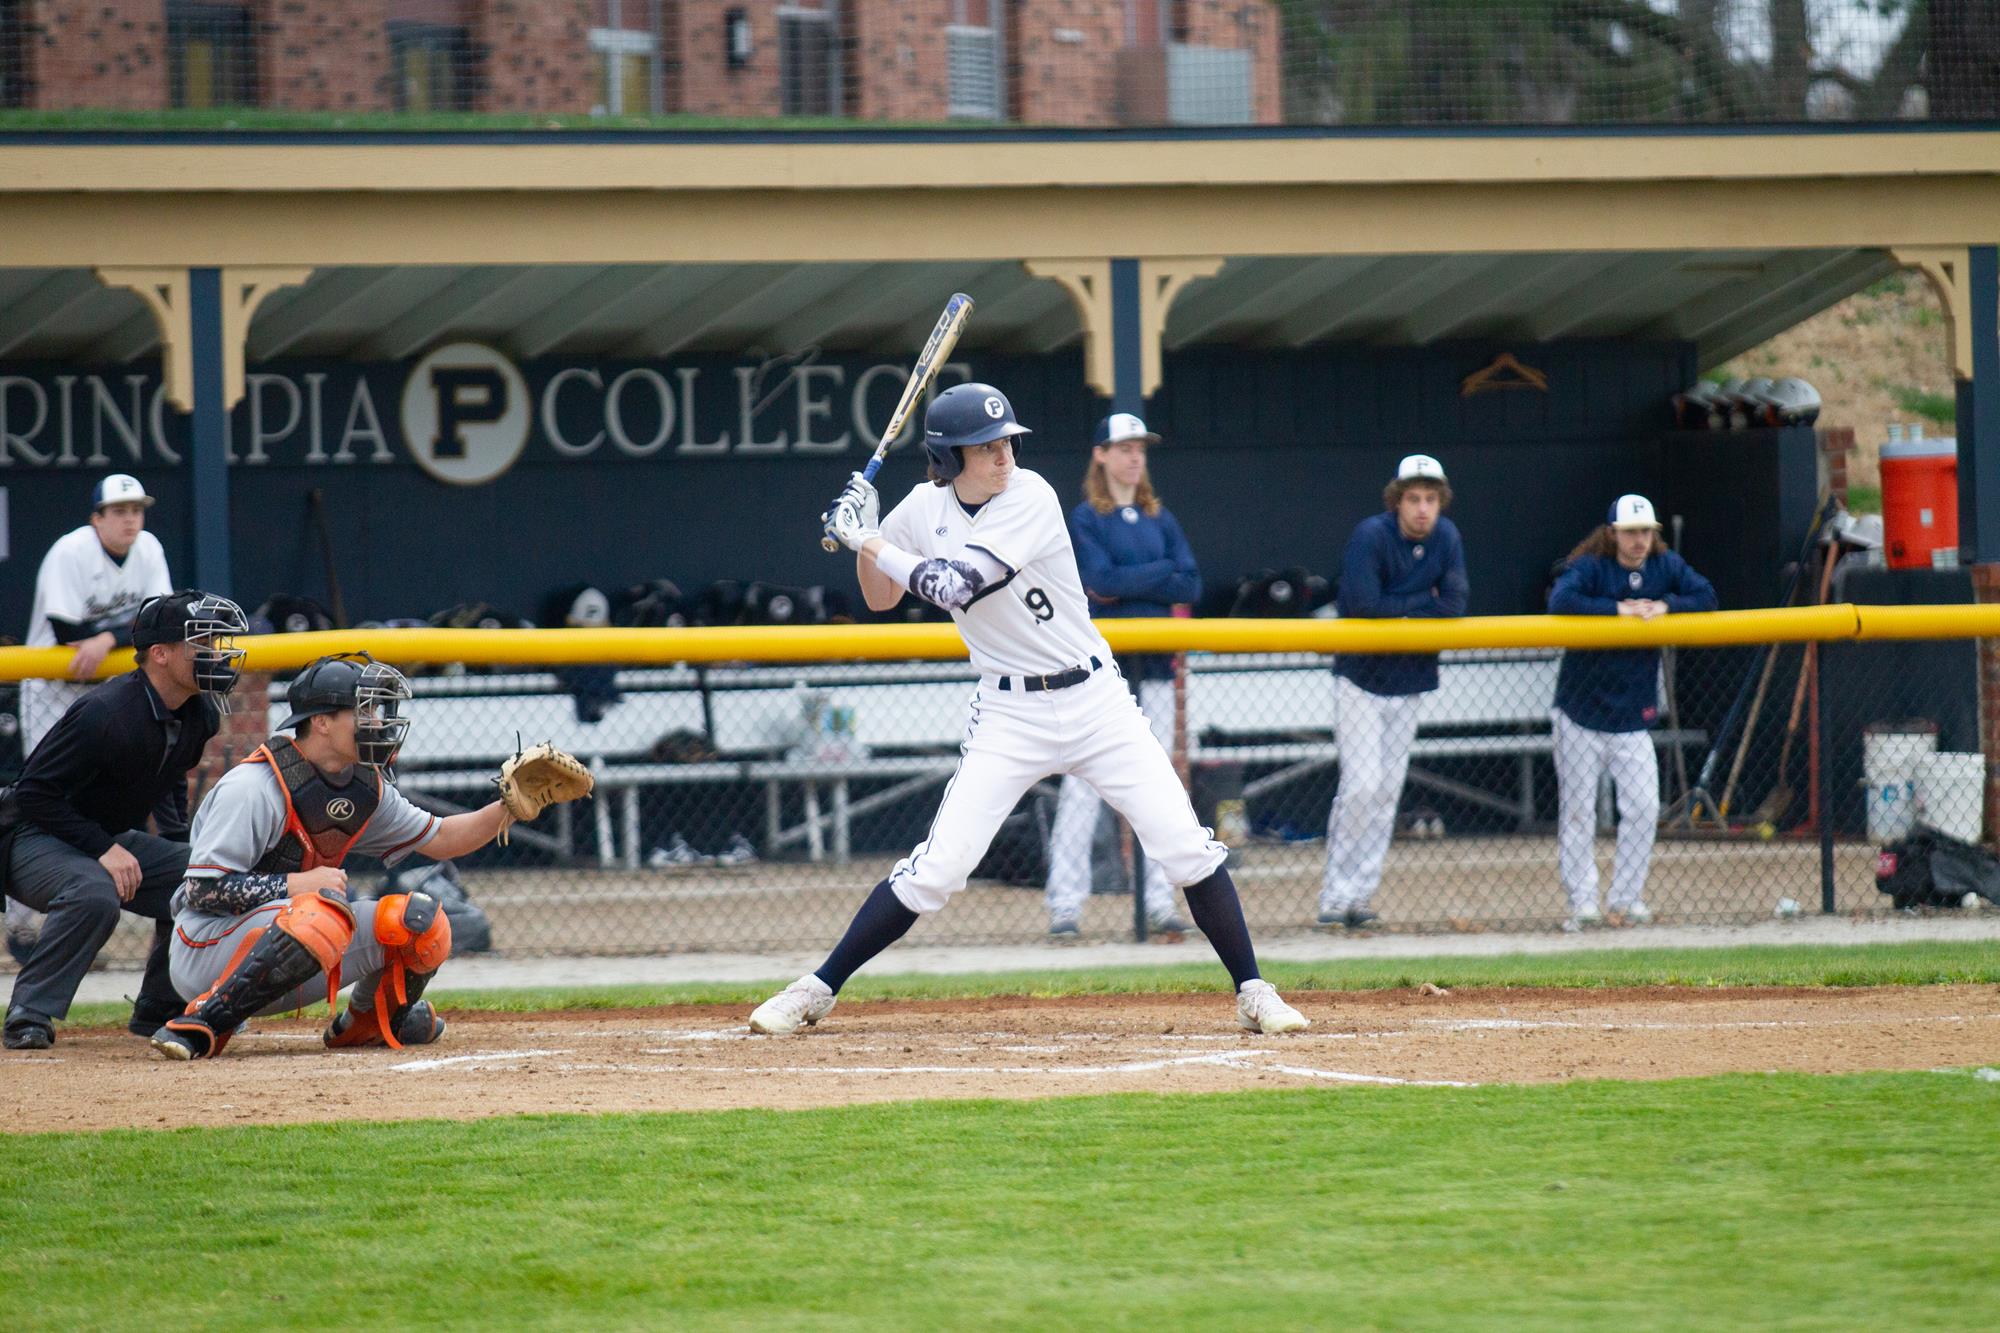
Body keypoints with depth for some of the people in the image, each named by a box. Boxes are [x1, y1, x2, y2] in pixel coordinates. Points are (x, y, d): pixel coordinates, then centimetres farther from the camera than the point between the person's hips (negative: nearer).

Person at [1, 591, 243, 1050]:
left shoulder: (200, 716, -2)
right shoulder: (104, 714, -28)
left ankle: (160, 1010, 9)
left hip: (114, 842, 8)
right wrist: (104, 850, -28)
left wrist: (181, 846, 5)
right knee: (94, 894, -37)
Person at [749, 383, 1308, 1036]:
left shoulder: (1029, 498, -16)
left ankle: (1253, 994, 5)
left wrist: (866, 540, -17)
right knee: (939, 866, -9)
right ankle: (815, 991, 2)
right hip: (1009, 711, 2)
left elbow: (955, 586, -25)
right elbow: (880, 599, 13)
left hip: (1094, 696, -2)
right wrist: (861, 535, -4)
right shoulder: (925, 507, -1)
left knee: (1186, 847, -8)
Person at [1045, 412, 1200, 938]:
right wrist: (1161, 573, -9)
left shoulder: (1160, 520, 13)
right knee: (1082, 782, -8)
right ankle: (1066, 904, -9)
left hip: (1154, 663, 5)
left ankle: (1159, 900, 10)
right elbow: (1100, 579, -16)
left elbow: (1190, 585, 2)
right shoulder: (1085, 519, -1)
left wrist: (1124, 585, -9)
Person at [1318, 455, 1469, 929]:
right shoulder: (1372, 535, -17)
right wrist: (1424, 600, -14)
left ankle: (1359, 895, 9)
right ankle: (1336, 898, -8)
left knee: (1387, 792, 4)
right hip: (1360, 680, -5)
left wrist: (1397, 612, -16)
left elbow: (1454, 605, -7)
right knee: (1363, 786, -14)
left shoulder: (1446, 537, 0)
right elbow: (1364, 605, -25)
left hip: (1408, 684, 5)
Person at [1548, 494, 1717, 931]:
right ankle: (1583, 902, 4)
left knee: (1643, 808, -3)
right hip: (1581, 715, -3)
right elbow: (1561, 601, -24)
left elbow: (1706, 596, -3)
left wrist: (1665, 606, -18)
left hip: (1633, 716, 3)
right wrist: (1618, 609, -26)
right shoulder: (1590, 568, -8)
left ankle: (1626, 898, 9)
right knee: (1577, 812, -1)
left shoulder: (1667, 567, 4)